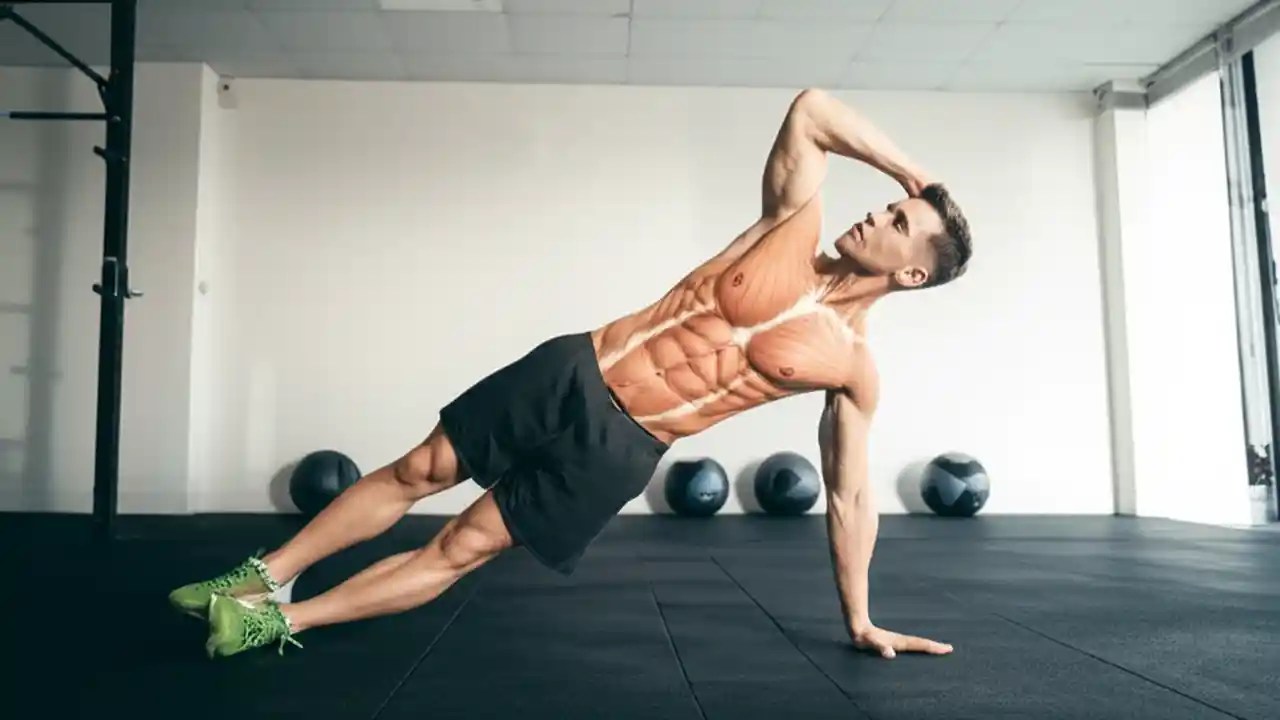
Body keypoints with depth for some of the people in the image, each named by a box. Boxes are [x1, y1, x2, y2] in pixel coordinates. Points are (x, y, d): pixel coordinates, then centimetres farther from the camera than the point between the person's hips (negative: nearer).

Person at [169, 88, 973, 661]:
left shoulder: (854, 367, -2)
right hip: (574, 375, 3)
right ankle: (265, 577, 23)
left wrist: (861, 620, 5)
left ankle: (284, 620, 14)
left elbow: (851, 496, 3)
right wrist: (909, 169, 7)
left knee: (463, 546, -1)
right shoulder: (796, 223, 2)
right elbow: (810, 107, 1)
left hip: (618, 450, -2)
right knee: (414, 473, 6)